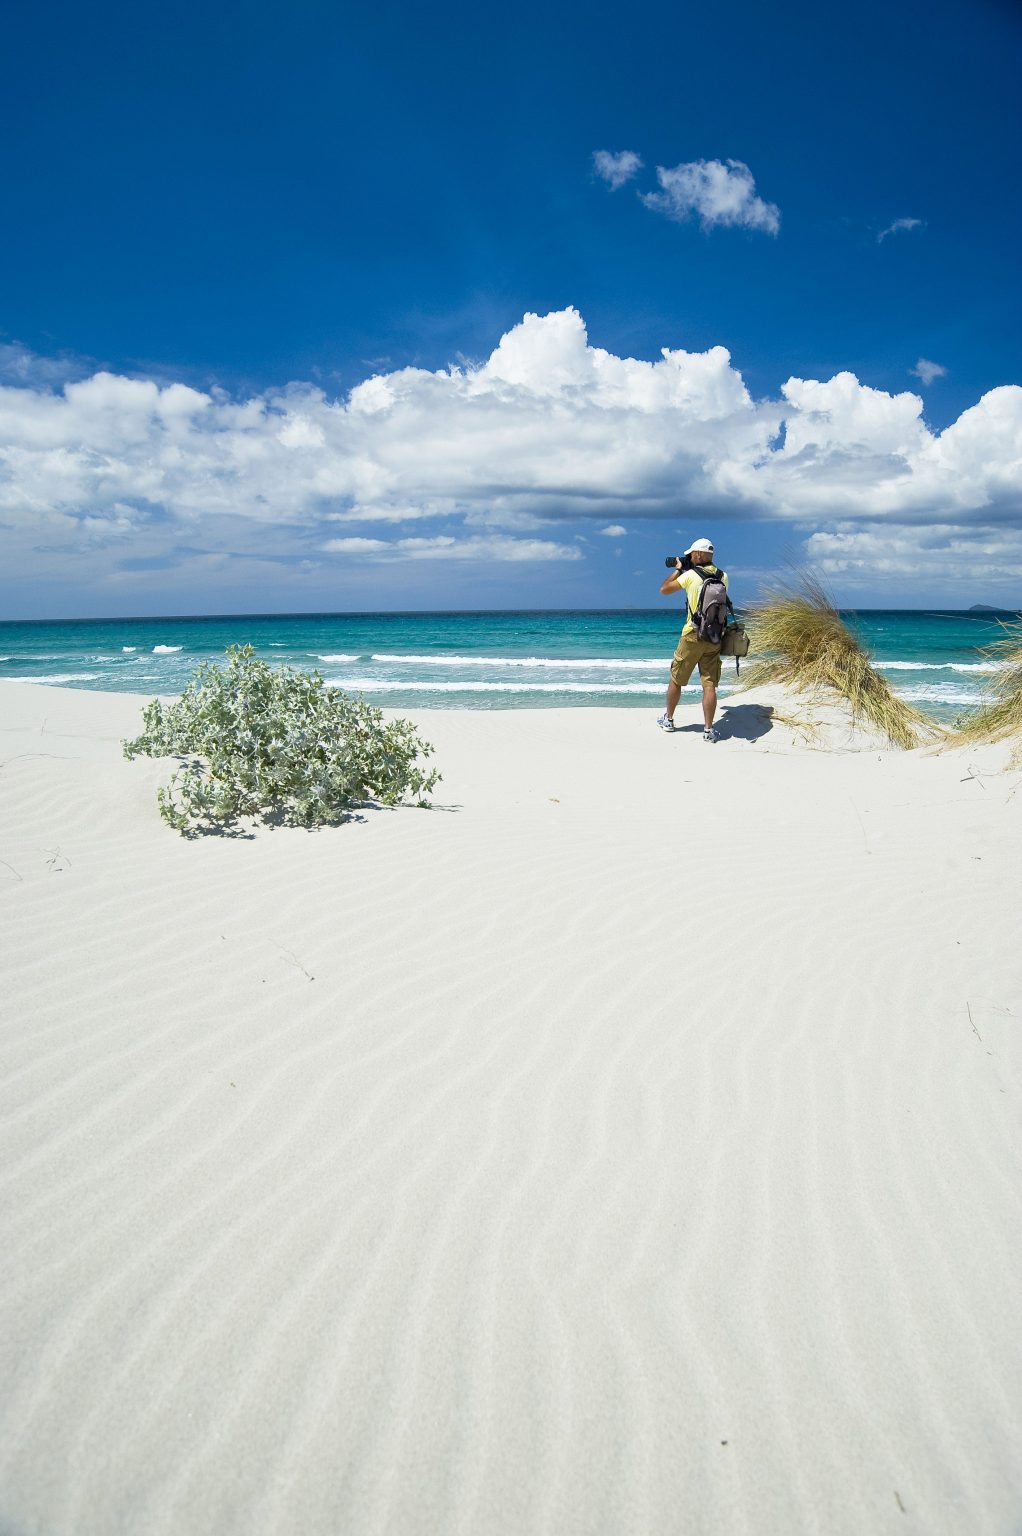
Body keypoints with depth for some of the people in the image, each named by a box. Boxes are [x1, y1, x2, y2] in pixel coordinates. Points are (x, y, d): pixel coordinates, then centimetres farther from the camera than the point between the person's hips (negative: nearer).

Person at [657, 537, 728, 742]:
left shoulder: (690, 575, -10)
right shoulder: (723, 577, 4)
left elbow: (664, 590, 2)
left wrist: (678, 570, 13)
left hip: (692, 636, -3)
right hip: (714, 638, 3)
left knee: (676, 679, 14)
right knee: (709, 685, 2)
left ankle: (668, 719, 27)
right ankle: (708, 730, 0)